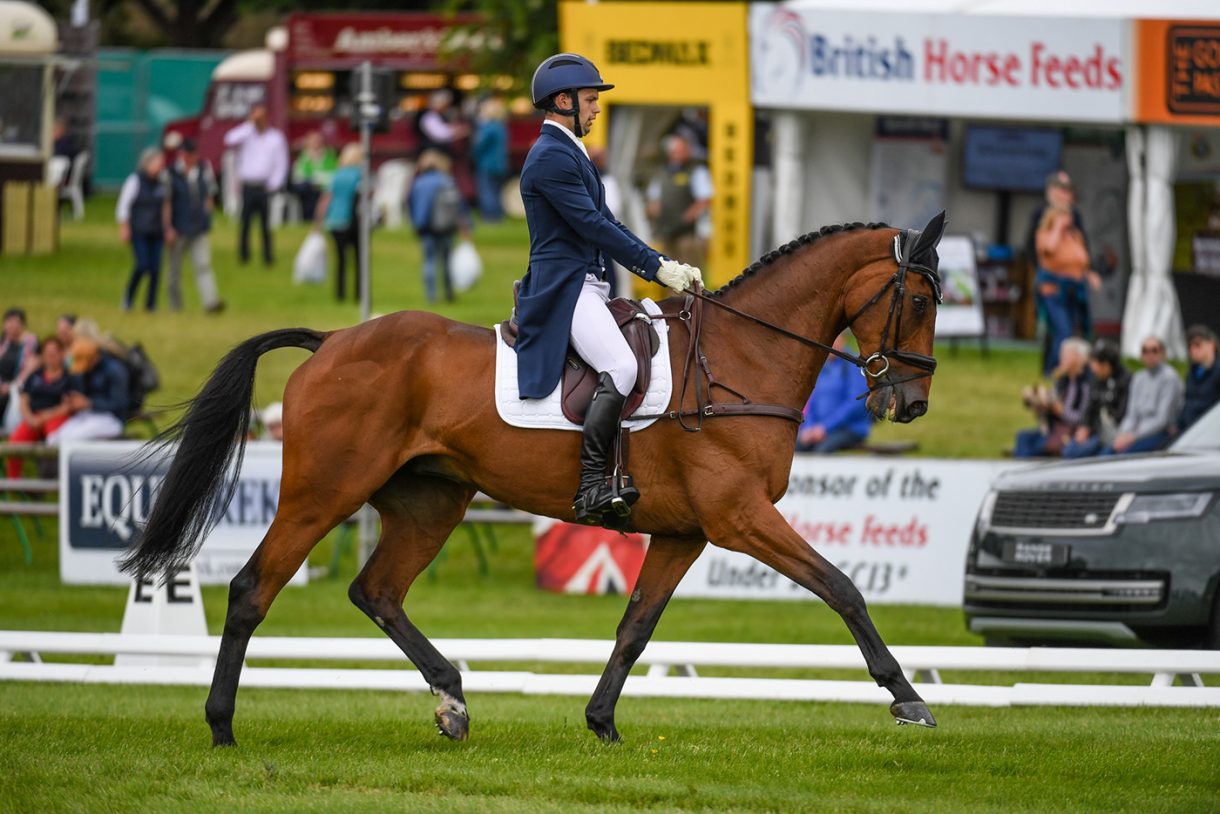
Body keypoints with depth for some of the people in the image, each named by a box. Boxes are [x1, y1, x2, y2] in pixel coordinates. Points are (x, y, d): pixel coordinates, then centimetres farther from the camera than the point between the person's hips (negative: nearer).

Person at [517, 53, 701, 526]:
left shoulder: (570, 153, 21)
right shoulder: (550, 158, -12)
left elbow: (605, 225, 22)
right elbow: (594, 226, -16)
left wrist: (664, 266, 12)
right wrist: (657, 266, -13)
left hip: (588, 287, 11)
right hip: (565, 287, -11)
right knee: (620, 368, -29)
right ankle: (591, 490, -31)